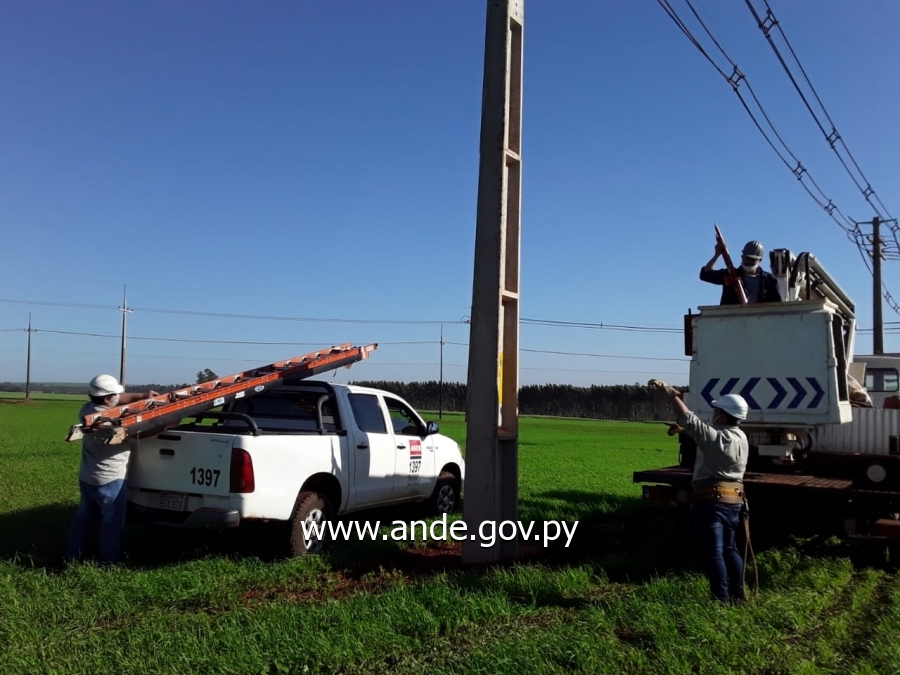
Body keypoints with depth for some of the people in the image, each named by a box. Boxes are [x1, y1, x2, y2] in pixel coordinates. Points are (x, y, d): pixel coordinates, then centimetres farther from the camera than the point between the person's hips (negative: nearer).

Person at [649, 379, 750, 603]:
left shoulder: (716, 438, -18)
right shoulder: (741, 438, 9)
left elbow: (687, 419, -21)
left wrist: (671, 393, -12)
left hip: (712, 501, -8)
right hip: (733, 501, 9)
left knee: (712, 552, -1)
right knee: (729, 549, 18)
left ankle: (722, 599, 3)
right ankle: (738, 594, 23)